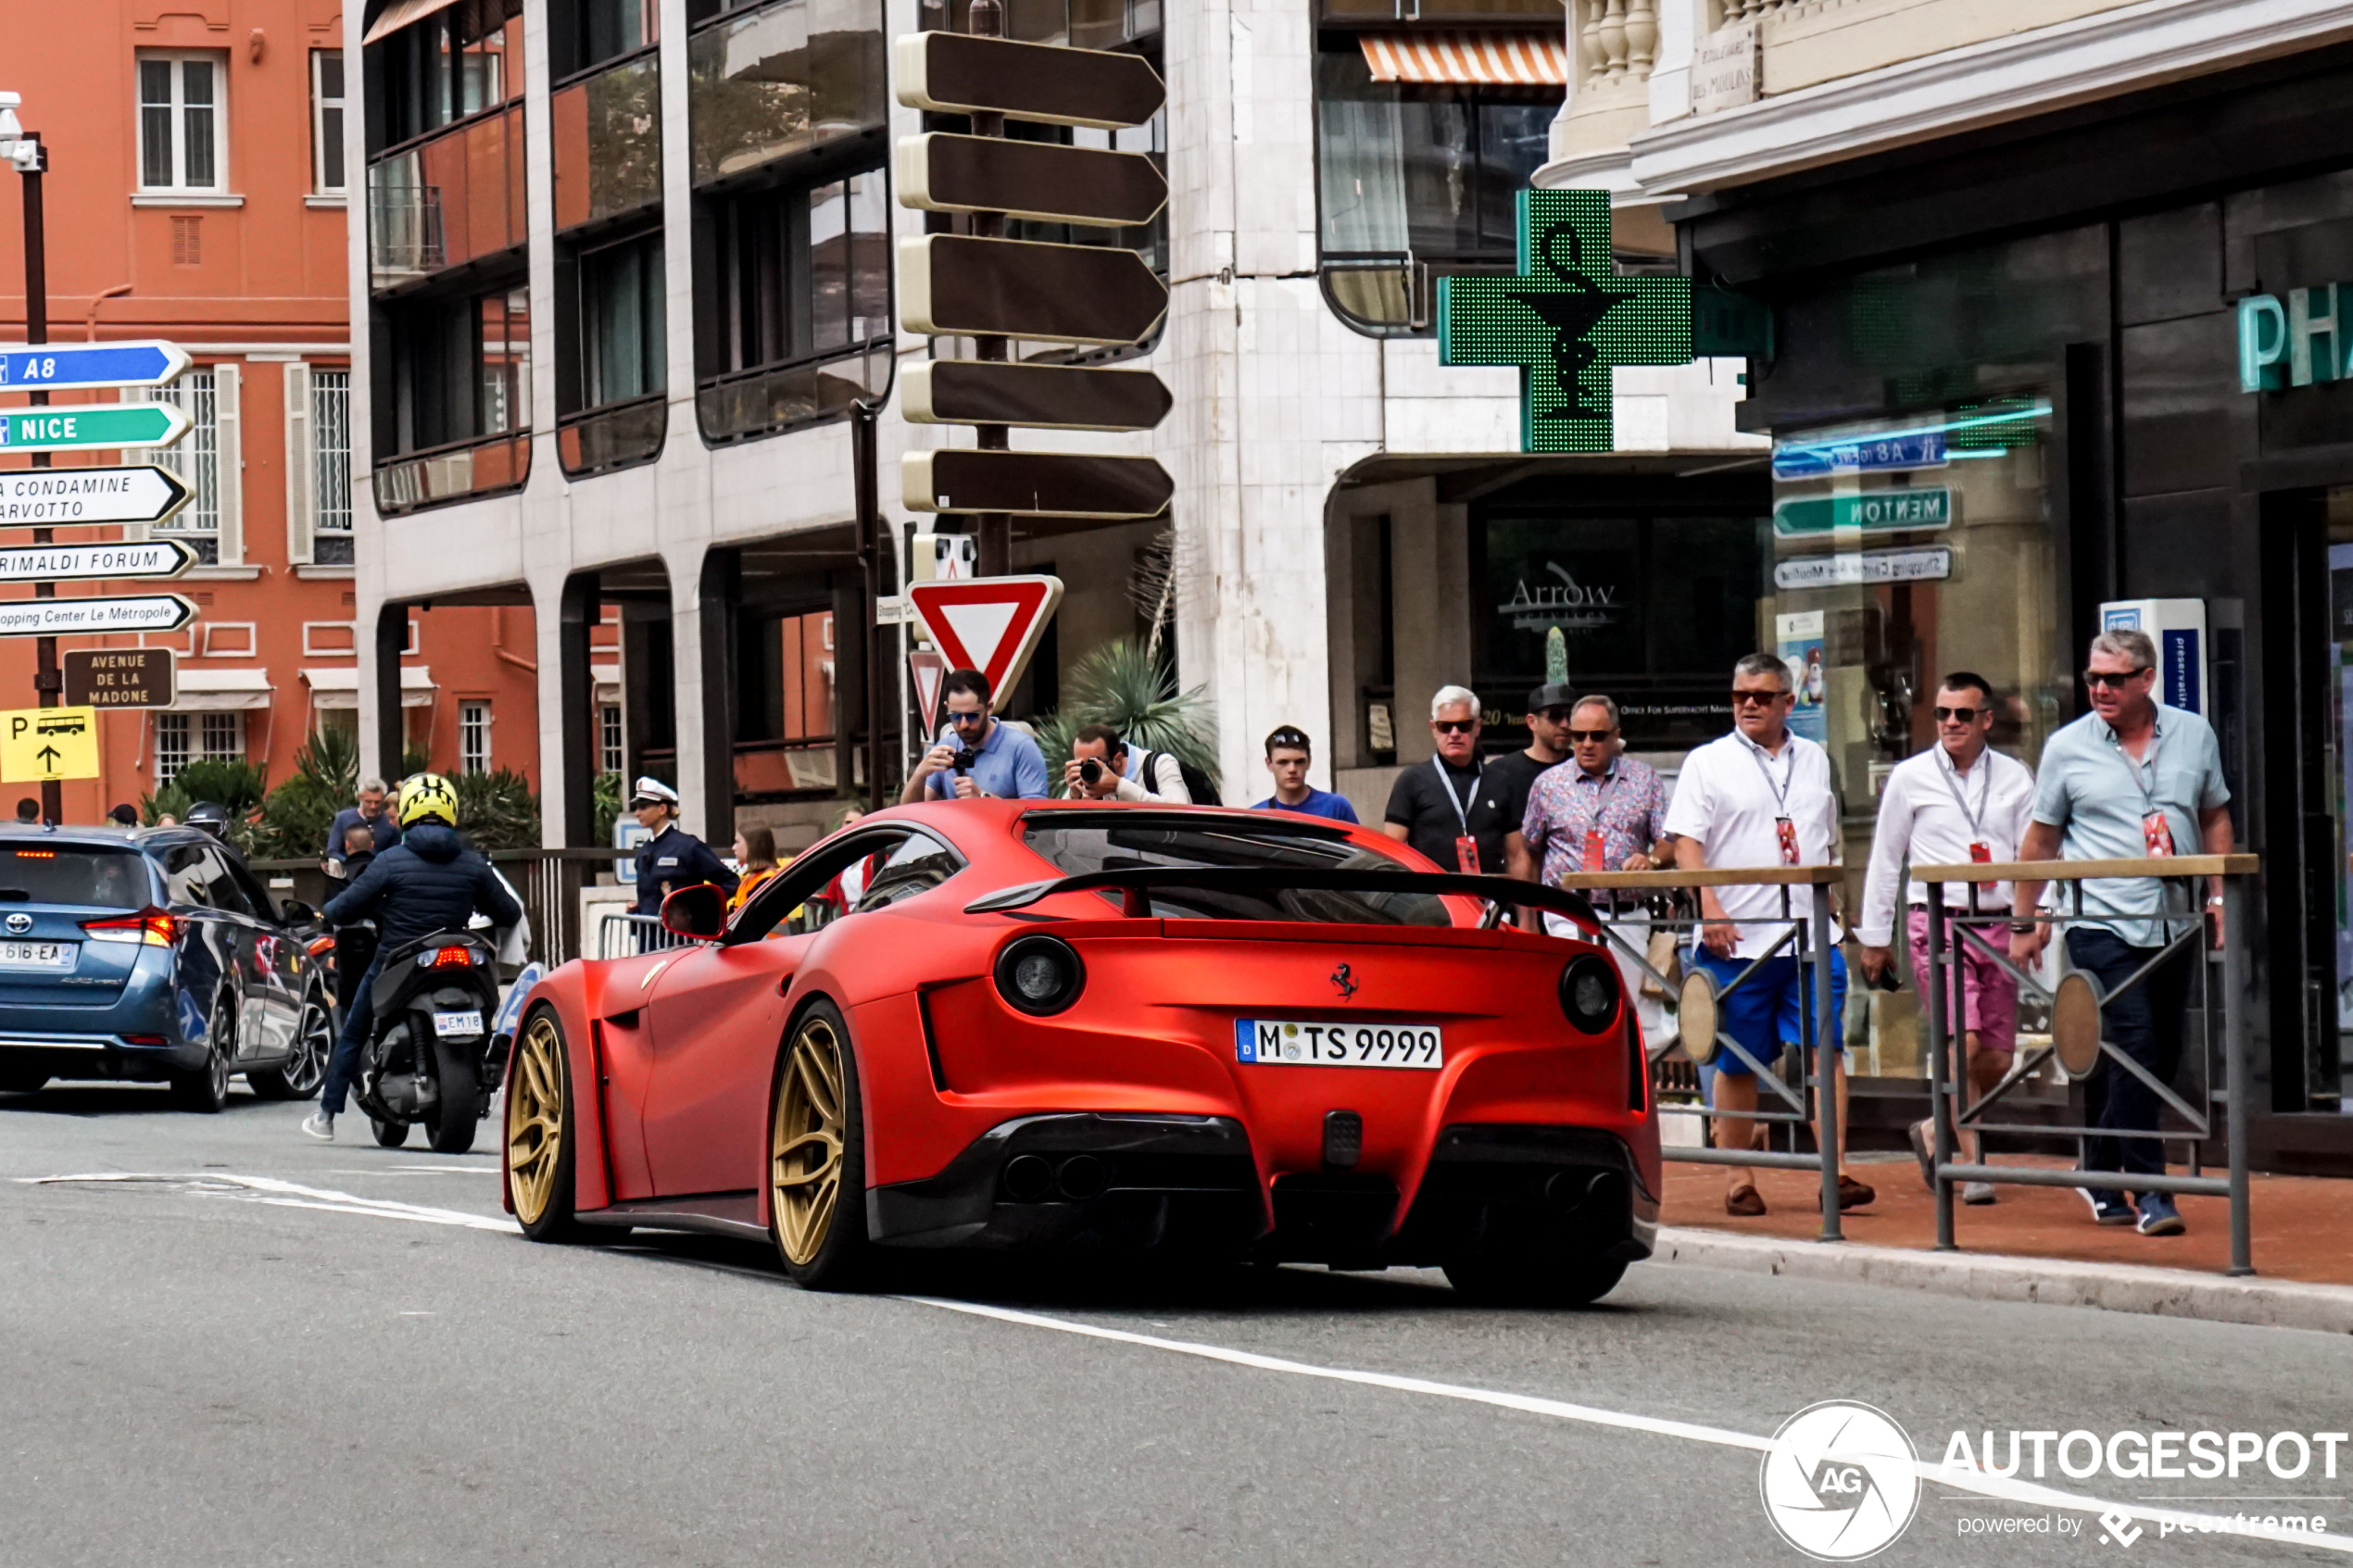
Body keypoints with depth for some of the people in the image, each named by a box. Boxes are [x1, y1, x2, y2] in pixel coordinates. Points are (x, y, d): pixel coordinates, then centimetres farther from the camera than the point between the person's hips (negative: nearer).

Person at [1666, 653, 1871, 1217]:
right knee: (1738, 1064, 3)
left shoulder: (1814, 760, 15)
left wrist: (1831, 911, 16)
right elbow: (1686, 843, -5)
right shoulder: (1708, 763, 3)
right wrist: (1710, 907, -18)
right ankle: (1738, 1179, 12)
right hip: (1737, 938, -3)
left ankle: (1837, 1171, -9)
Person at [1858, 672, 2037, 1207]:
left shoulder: (2015, 778, 9)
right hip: (1936, 922, -3)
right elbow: (1885, 858, 9)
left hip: (1996, 923, 3)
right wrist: (1875, 935, 9)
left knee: (1997, 1060, 4)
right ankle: (1971, 1164, -6)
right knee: (1965, 1045, -16)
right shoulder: (1910, 777, 4)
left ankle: (1937, 1131, 29)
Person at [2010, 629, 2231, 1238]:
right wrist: (2025, 921, 7)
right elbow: (2041, 839, 7)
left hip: (2174, 925, 4)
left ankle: (2102, 1177, 22)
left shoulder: (2194, 735, 7)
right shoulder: (2067, 747, 0)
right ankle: (2149, 1191, -13)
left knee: (2162, 1058, 7)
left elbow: (2215, 818, 17)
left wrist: (2219, 894, 8)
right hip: (2101, 924, -4)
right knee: (2131, 1049, -15)